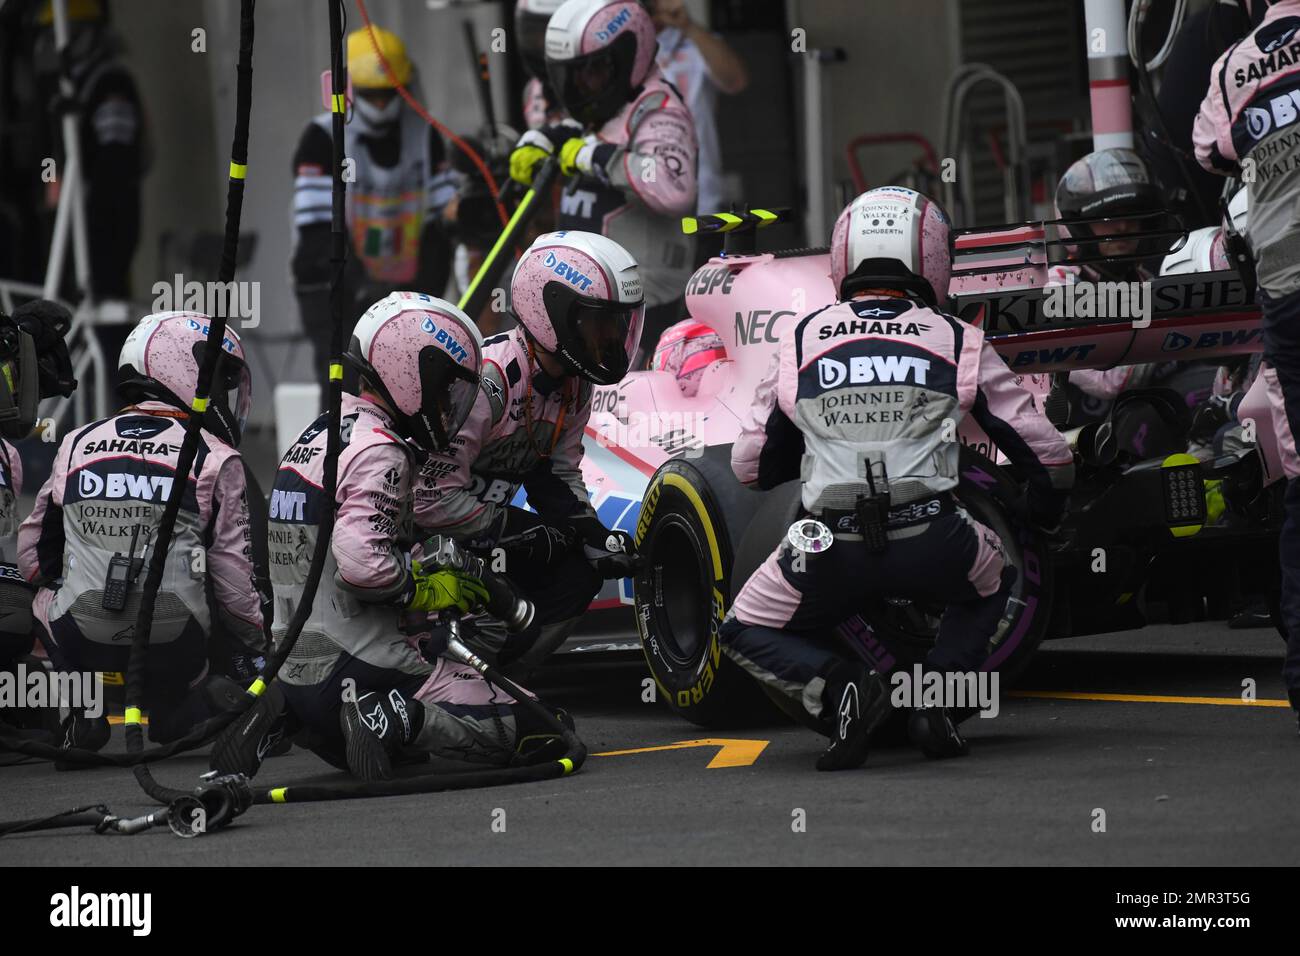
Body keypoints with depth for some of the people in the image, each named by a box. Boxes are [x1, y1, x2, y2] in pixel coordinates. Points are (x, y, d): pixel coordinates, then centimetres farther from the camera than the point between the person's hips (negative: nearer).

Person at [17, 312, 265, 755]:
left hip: (82, 650, 2)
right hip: (176, 648, -2)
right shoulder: (216, 459, -2)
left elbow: (33, 552, 15)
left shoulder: (76, 445, 8)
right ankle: (180, 714, 0)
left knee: (45, 597, 32)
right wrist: (258, 651, 15)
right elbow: (233, 576, -1)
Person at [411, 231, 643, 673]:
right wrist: (524, 531, -23)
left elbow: (558, 475, 10)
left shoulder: (574, 384, -2)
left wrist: (593, 534, -8)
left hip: (477, 532, 9)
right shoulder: (488, 381, -30)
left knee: (577, 575, -5)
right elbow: (434, 499, -30)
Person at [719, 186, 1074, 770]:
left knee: (745, 633, 26)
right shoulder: (959, 342, 10)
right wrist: (1044, 517, 34)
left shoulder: (800, 343, 12)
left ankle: (837, 688, -4)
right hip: (932, 544, 0)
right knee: (995, 579, 34)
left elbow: (751, 468, 19)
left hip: (830, 547, 0)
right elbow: (1047, 455, 12)